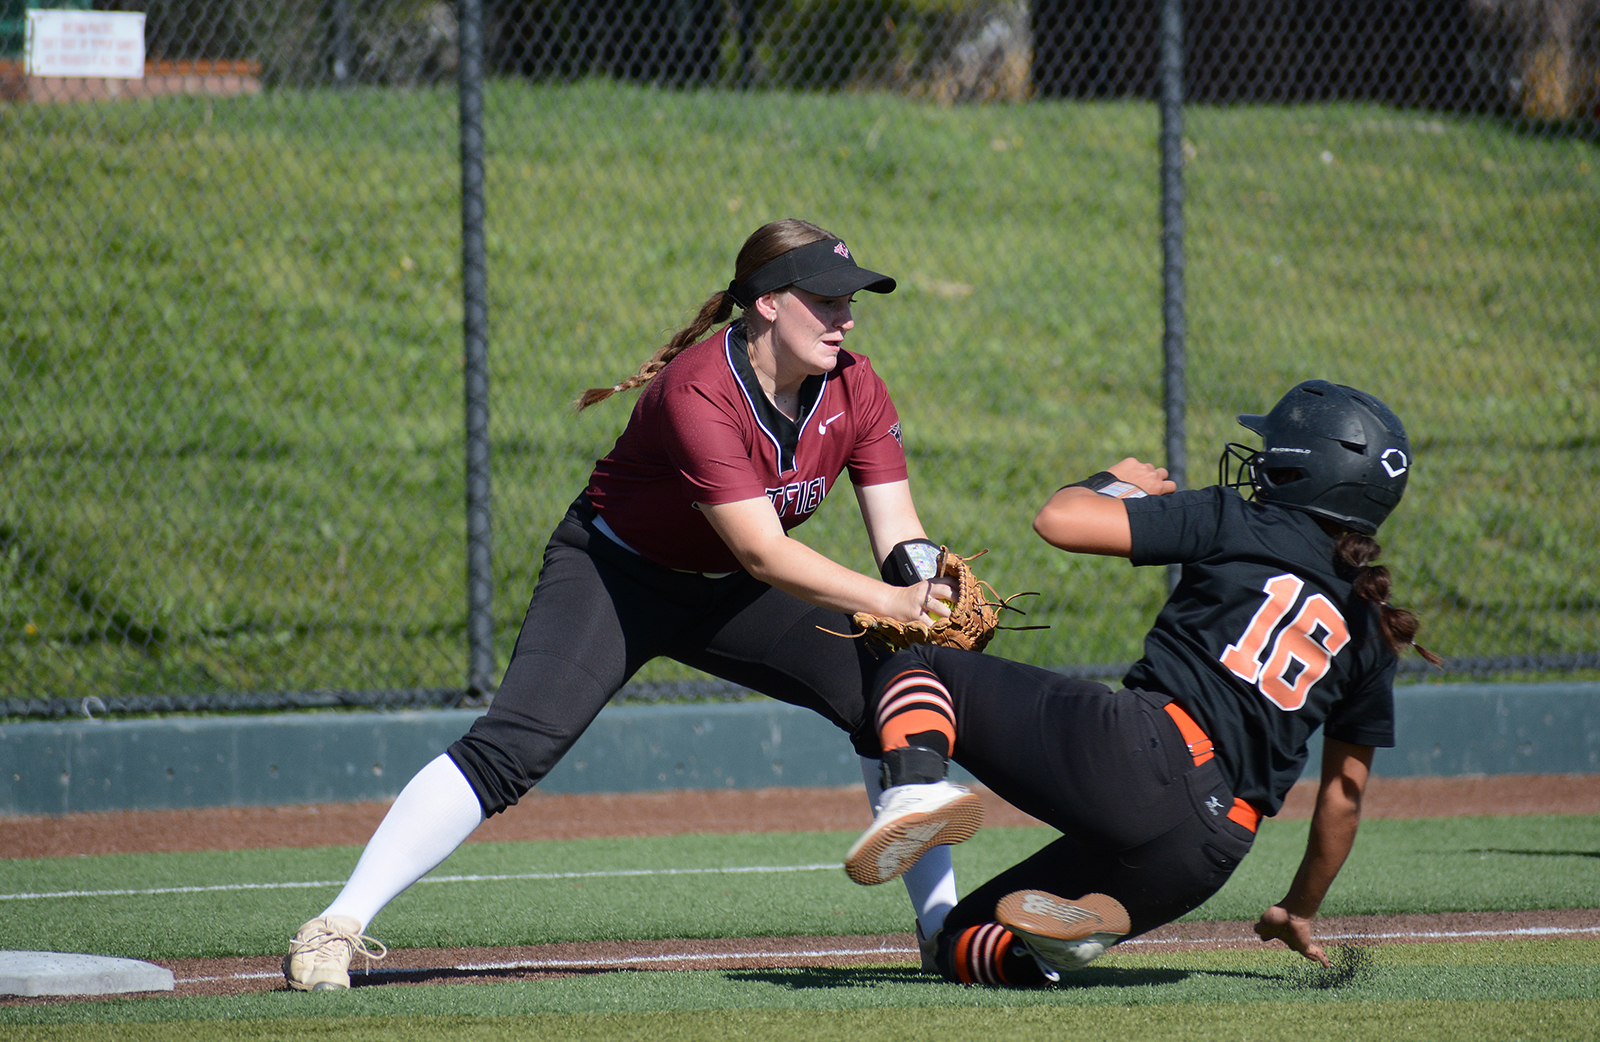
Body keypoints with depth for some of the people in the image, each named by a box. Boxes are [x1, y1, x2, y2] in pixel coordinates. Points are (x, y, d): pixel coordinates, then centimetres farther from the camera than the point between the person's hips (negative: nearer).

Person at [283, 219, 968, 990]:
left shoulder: (853, 387, -11)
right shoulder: (698, 391, -32)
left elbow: (898, 534, -11)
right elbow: (762, 554, -37)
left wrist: (927, 593, -34)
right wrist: (886, 602, -46)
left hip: (726, 597, 6)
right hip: (613, 574, -6)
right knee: (513, 747, -23)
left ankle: (944, 928, -1)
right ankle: (336, 930, -23)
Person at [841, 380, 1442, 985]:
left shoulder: (1243, 524, 5)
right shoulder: (1371, 631, 19)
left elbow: (1059, 520, 1)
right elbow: (1343, 794, 24)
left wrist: (1117, 482, 25)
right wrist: (1300, 911, 38)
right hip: (1209, 859, 5)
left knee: (917, 669, 13)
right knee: (958, 942, 20)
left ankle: (916, 791, -20)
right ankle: (1084, 918, -13)